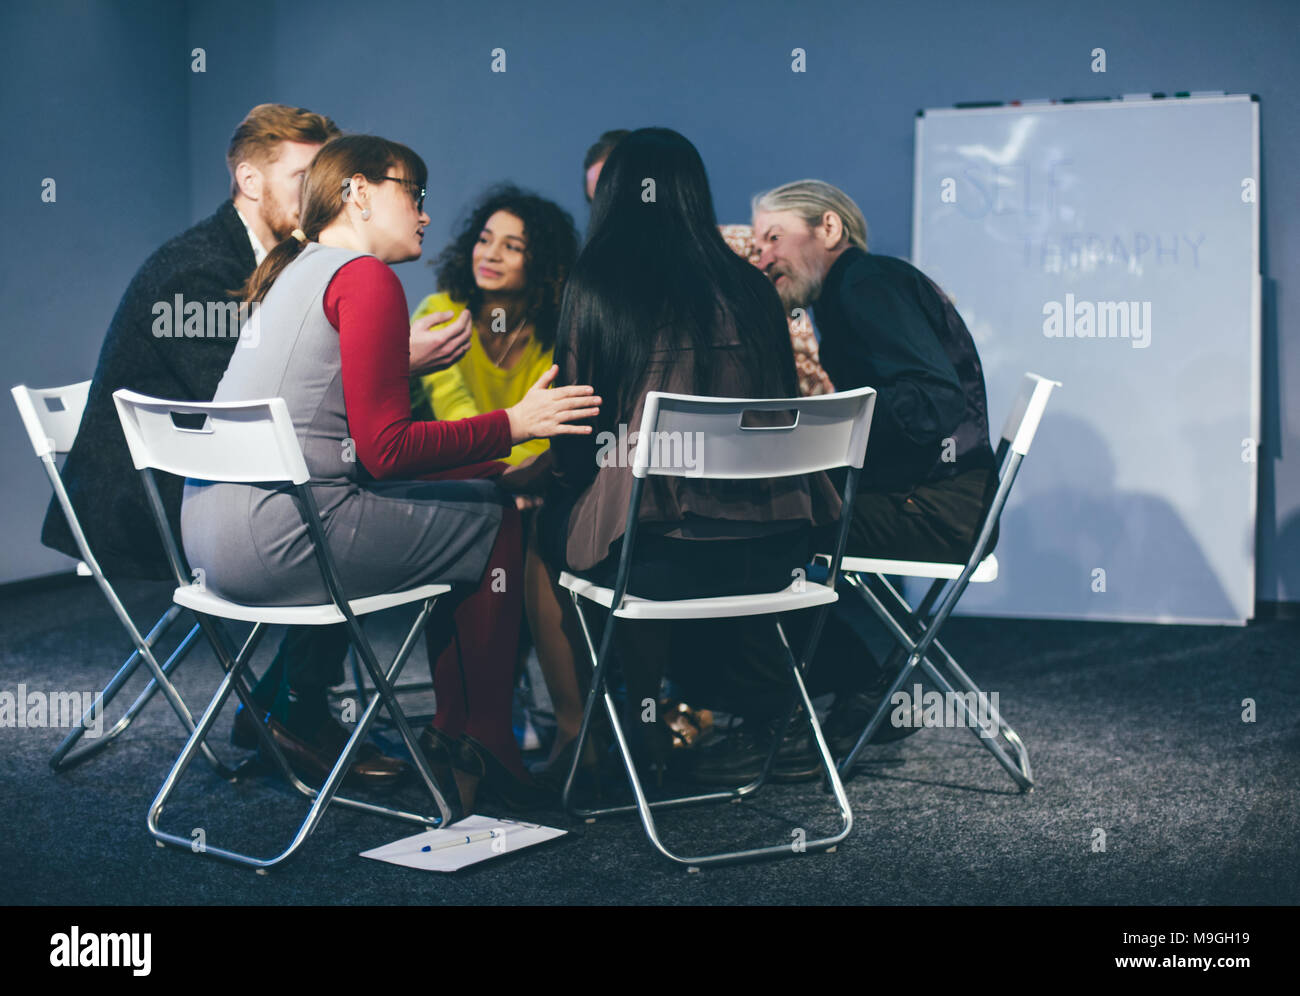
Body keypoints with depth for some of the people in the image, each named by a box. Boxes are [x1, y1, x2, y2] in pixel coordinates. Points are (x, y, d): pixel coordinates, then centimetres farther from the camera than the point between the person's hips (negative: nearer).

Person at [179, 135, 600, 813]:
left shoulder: (295, 273, 21)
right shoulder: (366, 277, -9)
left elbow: (360, 444, 22)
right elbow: (386, 450, -14)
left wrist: (496, 465, 20)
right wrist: (514, 424, -7)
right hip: (276, 541, -10)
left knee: (462, 499, 21)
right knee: (493, 516, 4)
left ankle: (452, 727, 23)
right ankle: (487, 739, 16)